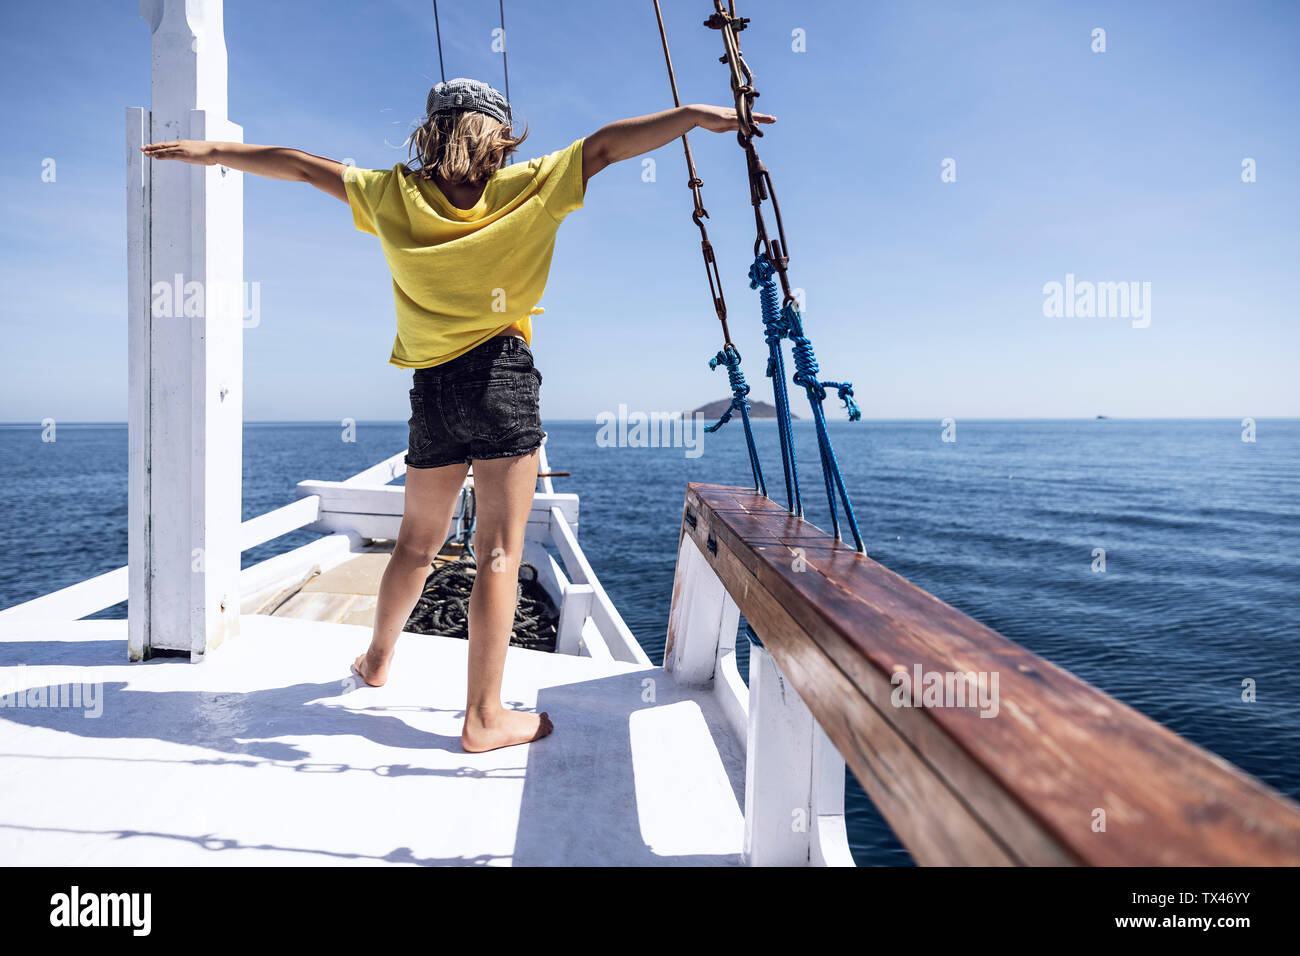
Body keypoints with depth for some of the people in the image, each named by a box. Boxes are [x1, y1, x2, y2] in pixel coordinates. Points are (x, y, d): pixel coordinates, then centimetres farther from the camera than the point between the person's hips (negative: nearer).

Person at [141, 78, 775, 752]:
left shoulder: (395, 194, 10)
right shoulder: (525, 188, 2)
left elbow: (302, 165, 18)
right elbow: (603, 146, -3)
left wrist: (208, 152, 29)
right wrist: (697, 116, -5)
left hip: (430, 386, 4)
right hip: (502, 379, -4)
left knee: (418, 542, 21)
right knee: (499, 551, -2)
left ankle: (378, 659, 42)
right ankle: (484, 716, 3)